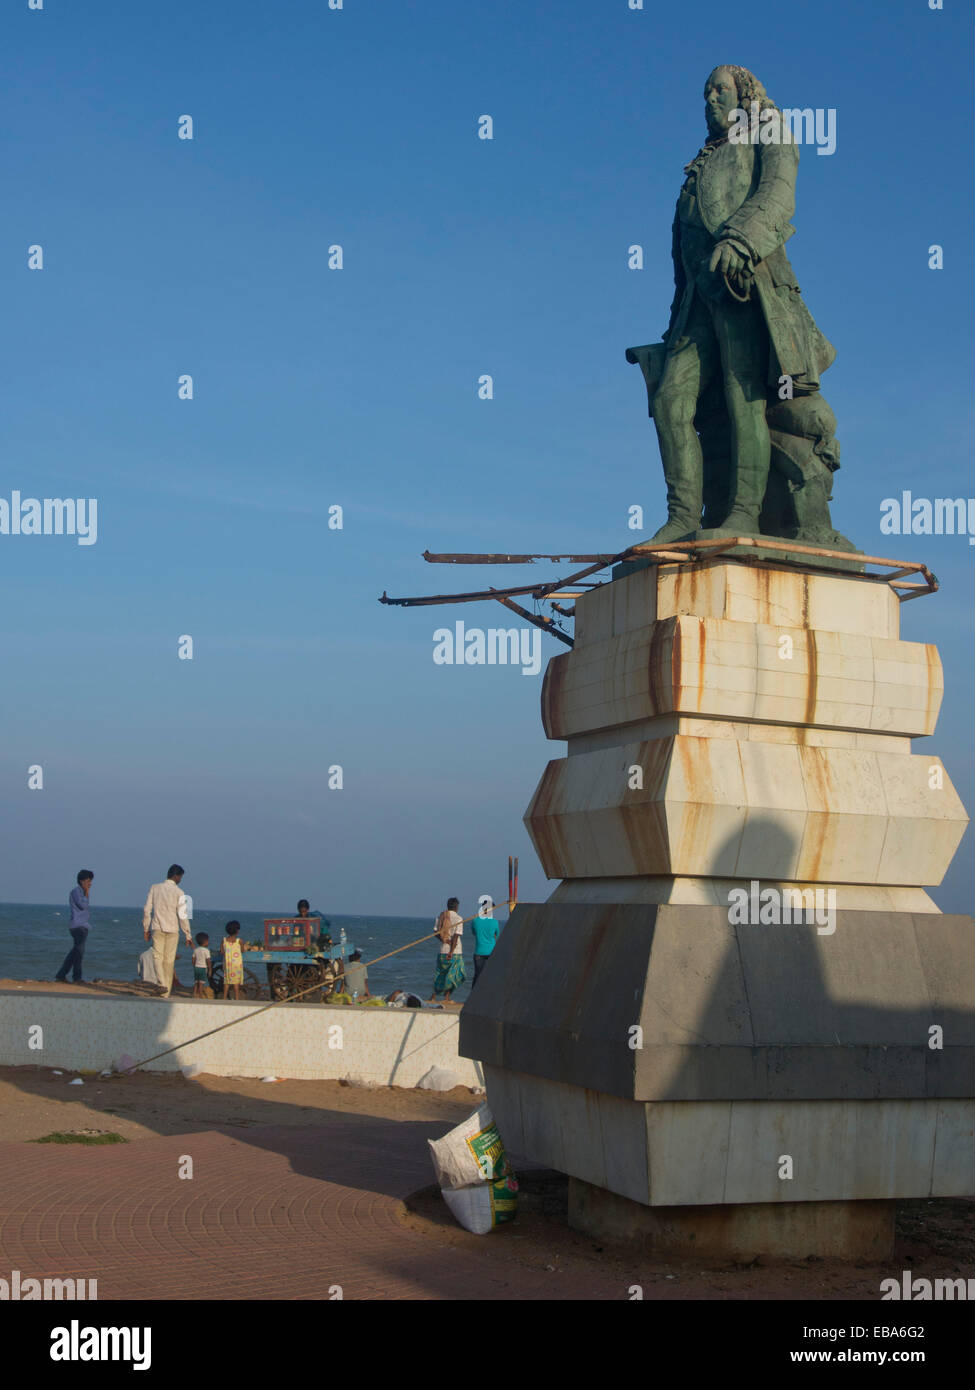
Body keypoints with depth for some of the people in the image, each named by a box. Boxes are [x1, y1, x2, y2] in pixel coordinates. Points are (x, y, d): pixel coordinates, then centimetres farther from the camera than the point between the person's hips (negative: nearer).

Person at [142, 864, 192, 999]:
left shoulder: (154, 888, 2)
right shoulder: (179, 893, -6)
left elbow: (147, 910, 3)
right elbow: (182, 915, -7)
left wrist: (146, 928, 13)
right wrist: (188, 935, 0)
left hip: (157, 928, 1)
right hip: (172, 930, -1)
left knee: (158, 956, 1)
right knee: (169, 960, 6)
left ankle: (162, 984, -23)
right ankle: (166, 993, 8)